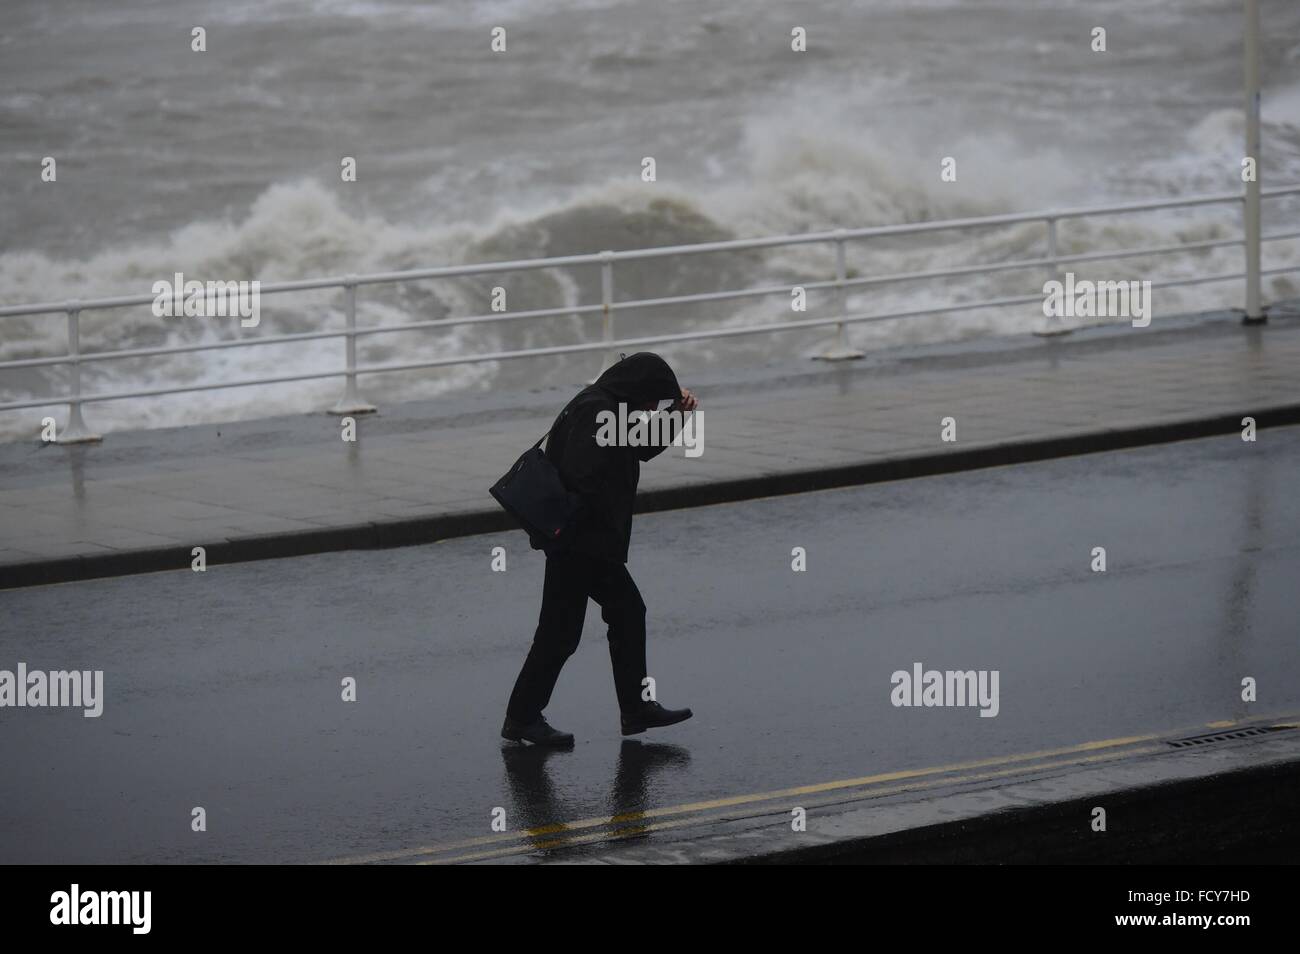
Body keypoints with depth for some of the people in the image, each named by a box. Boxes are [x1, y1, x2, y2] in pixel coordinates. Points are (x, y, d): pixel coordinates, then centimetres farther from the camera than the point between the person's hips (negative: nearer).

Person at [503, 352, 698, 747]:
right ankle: (522, 718, 5)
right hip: (579, 544, -11)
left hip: (596, 543, 11)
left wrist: (678, 414, 14)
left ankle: (636, 709, 22)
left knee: (629, 614, 15)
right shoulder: (595, 414, -20)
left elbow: (643, 448, 27)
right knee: (561, 632, -4)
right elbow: (583, 477, -29)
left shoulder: (610, 409, 12)